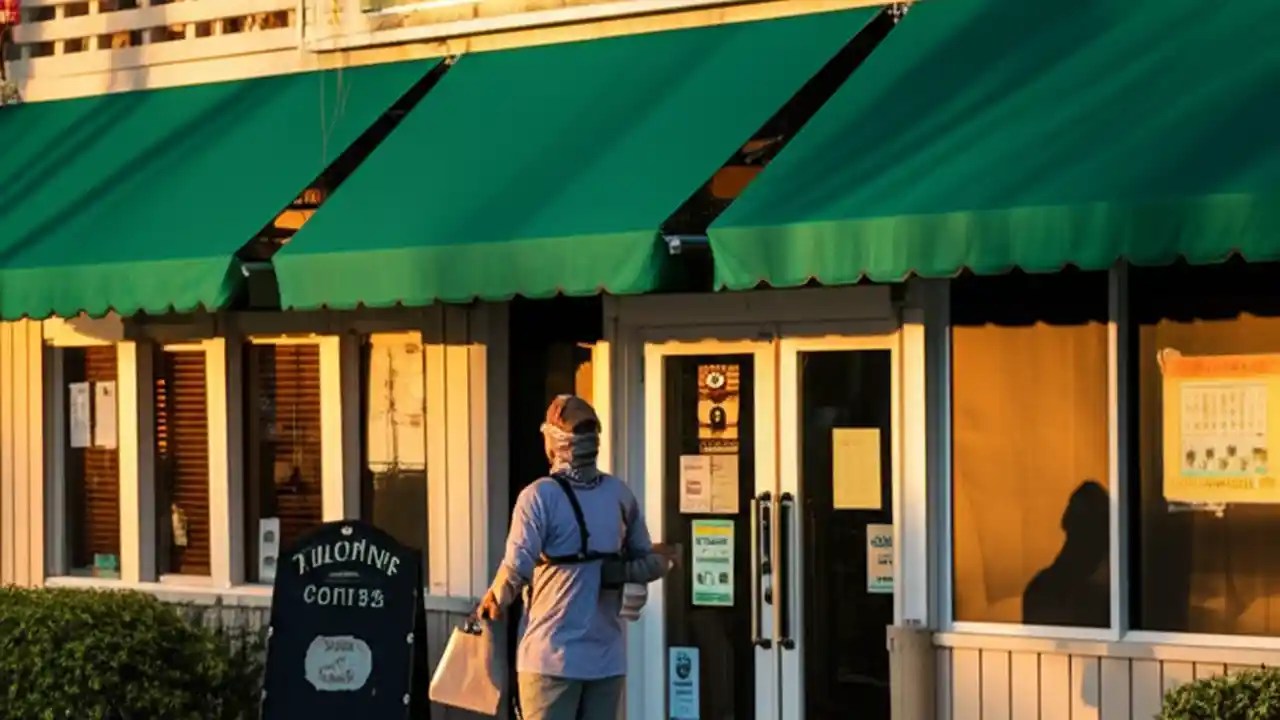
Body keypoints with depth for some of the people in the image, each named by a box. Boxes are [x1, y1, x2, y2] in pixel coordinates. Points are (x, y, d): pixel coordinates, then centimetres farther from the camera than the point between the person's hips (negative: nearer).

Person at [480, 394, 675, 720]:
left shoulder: (540, 496, -11)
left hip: (552, 654, -4)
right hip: (607, 656, 4)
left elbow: (517, 568, -17)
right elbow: (649, 562, 10)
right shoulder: (620, 494, 4)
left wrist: (495, 602, 0)